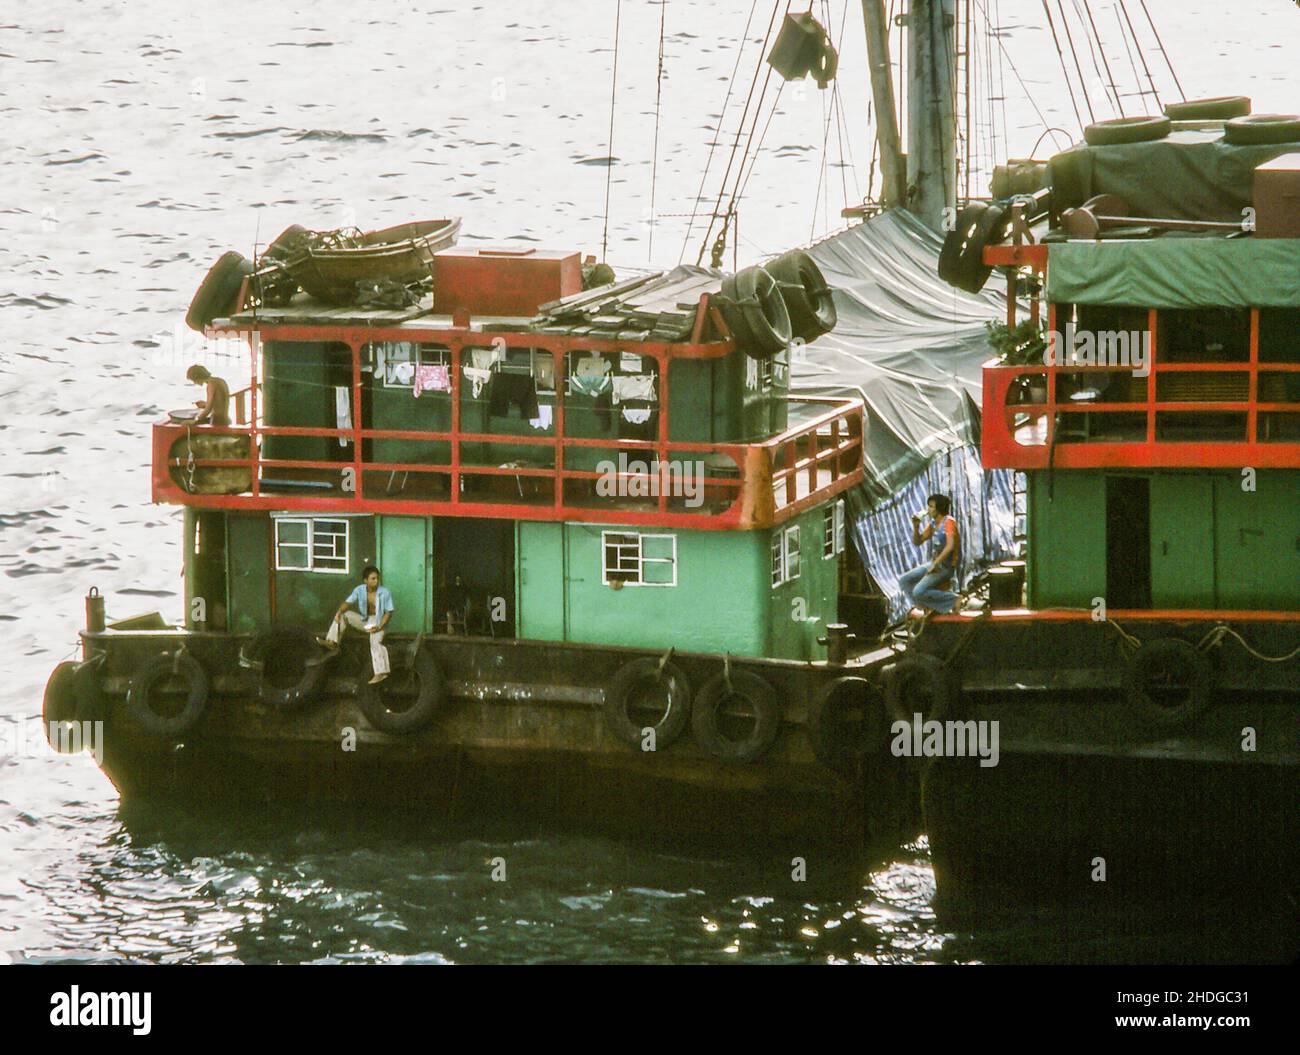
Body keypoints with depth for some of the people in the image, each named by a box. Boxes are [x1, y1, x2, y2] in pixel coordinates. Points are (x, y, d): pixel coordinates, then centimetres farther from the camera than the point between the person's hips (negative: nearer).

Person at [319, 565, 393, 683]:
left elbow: (389, 612, -12)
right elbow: (348, 603, -7)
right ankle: (332, 642, -12)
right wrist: (339, 612, -29)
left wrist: (379, 627, -25)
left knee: (375, 641, -33)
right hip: (364, 620, 5)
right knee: (343, 614, -6)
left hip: (378, 621, -5)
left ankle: (381, 672, -43)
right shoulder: (360, 590, -5)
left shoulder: (385, 593, -16)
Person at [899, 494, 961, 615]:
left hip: (947, 567, -9)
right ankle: (927, 606, 11)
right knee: (904, 581, 5)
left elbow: (950, 546, -26)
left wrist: (935, 564, -25)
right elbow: (917, 542, 15)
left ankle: (953, 600, -10)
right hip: (936, 563, 9)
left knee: (919, 592, -22)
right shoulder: (933, 524, 11)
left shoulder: (948, 522, -15)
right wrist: (916, 527, -4)